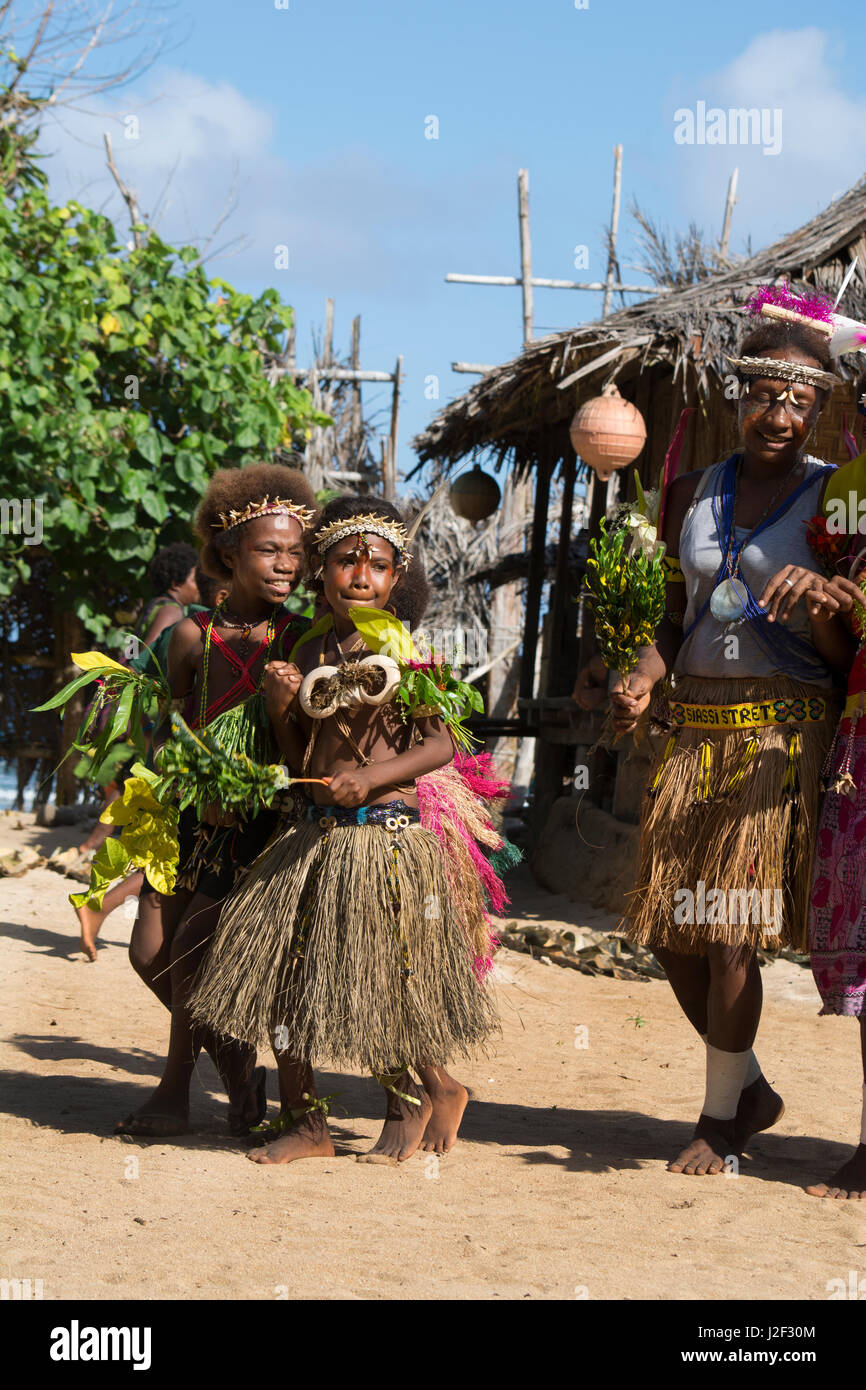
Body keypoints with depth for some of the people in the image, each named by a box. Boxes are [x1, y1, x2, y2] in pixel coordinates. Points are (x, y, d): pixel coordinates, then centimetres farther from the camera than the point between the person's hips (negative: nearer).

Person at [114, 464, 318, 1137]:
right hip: (197, 814, 3)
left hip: (264, 816, -3)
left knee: (194, 948, -9)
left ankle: (176, 1090, 14)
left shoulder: (303, 638, -2)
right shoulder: (194, 636, 1)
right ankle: (235, 1062, 23)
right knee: (150, 952, 1)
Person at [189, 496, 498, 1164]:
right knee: (282, 976, 5)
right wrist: (281, 710, -4)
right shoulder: (311, 654, 9)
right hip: (316, 834, 6)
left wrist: (372, 777, -21)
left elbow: (441, 744, -10)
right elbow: (302, 762, 13)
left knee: (377, 986, 0)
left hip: (386, 838, -6)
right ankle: (305, 1123, 18)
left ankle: (429, 1091, 28)